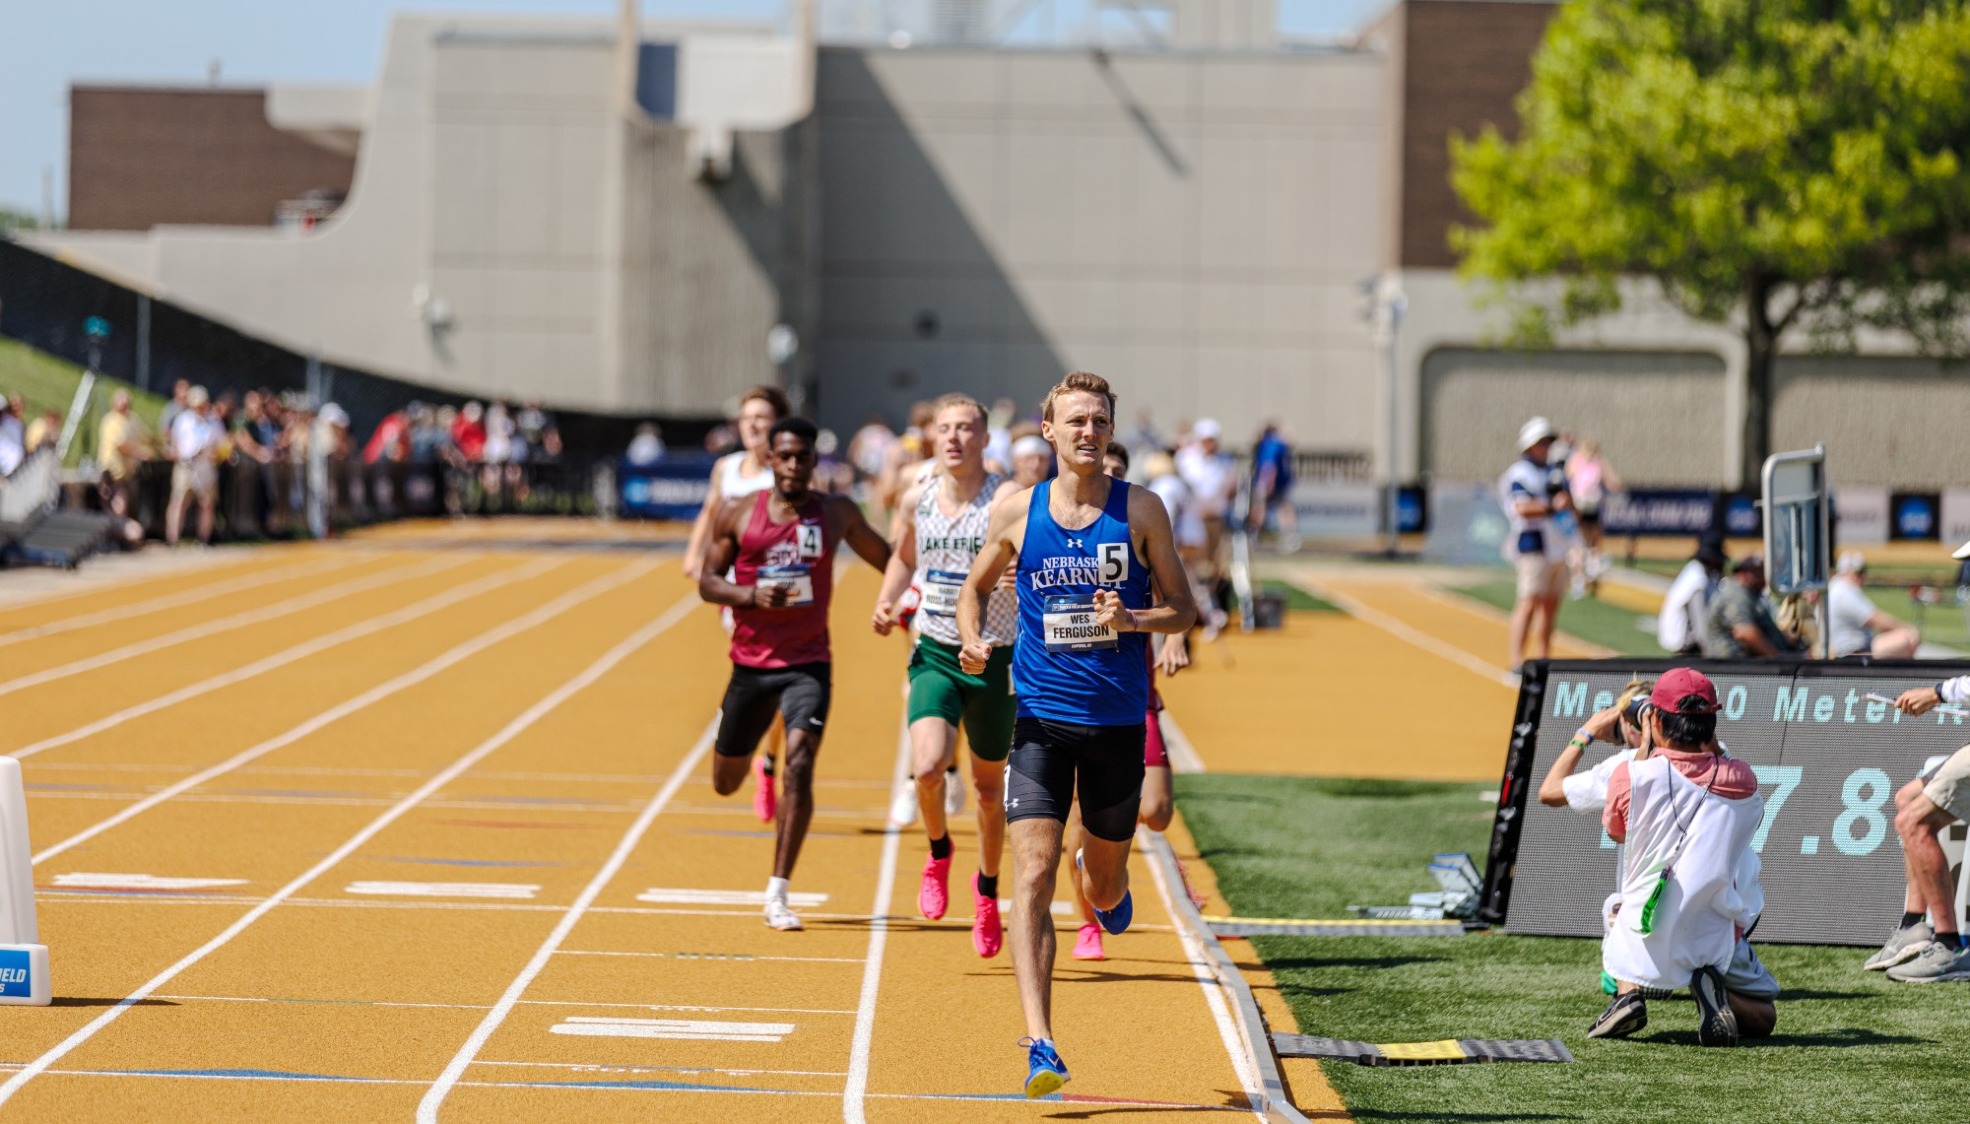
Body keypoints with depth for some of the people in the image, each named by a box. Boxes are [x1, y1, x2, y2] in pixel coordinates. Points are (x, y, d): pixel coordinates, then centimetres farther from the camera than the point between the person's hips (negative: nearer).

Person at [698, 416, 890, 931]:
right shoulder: (738, 514, -1)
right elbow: (707, 582, 2)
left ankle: (777, 895, -17)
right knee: (726, 782, 14)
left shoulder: (837, 514, 2)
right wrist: (751, 594, -17)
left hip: (808, 663, -1)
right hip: (751, 662, 1)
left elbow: (885, 557, 17)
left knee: (799, 764, -22)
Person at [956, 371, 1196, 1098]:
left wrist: (1133, 620, -18)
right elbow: (975, 587, 16)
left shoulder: (1140, 511, -1)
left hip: (1117, 720, 1)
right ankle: (1039, 1044, -19)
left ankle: (1107, 883, 54)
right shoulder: (1017, 512, 1)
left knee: (1104, 884, 14)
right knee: (1033, 878, -15)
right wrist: (973, 641, -5)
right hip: (1041, 717, -1)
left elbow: (1183, 610, 3)